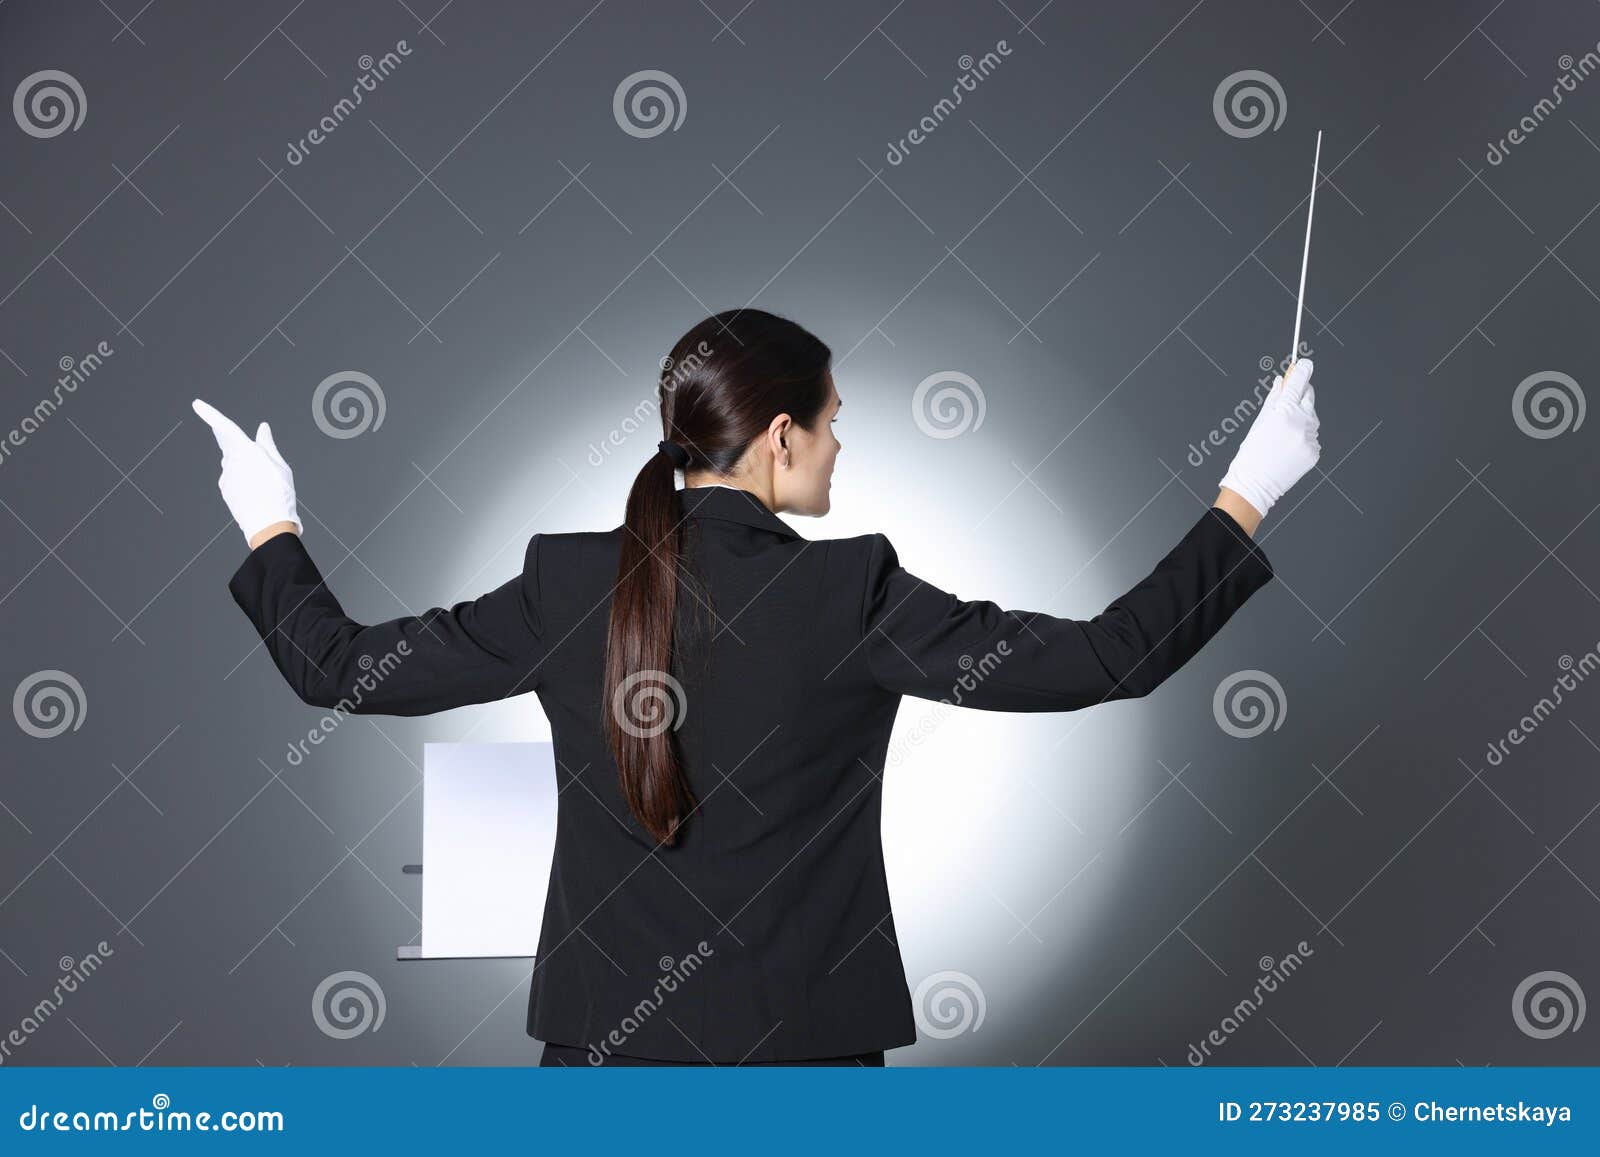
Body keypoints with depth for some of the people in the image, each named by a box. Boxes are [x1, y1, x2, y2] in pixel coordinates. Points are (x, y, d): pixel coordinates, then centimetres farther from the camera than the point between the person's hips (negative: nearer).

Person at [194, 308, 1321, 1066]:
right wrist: (1247, 497, -1)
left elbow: (344, 668, 3)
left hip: (607, 1044, 3)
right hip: (795, 1051, -3)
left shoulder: (568, 586, -4)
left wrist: (272, 529, 21)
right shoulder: (848, 595, -12)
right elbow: (1106, 659, -11)